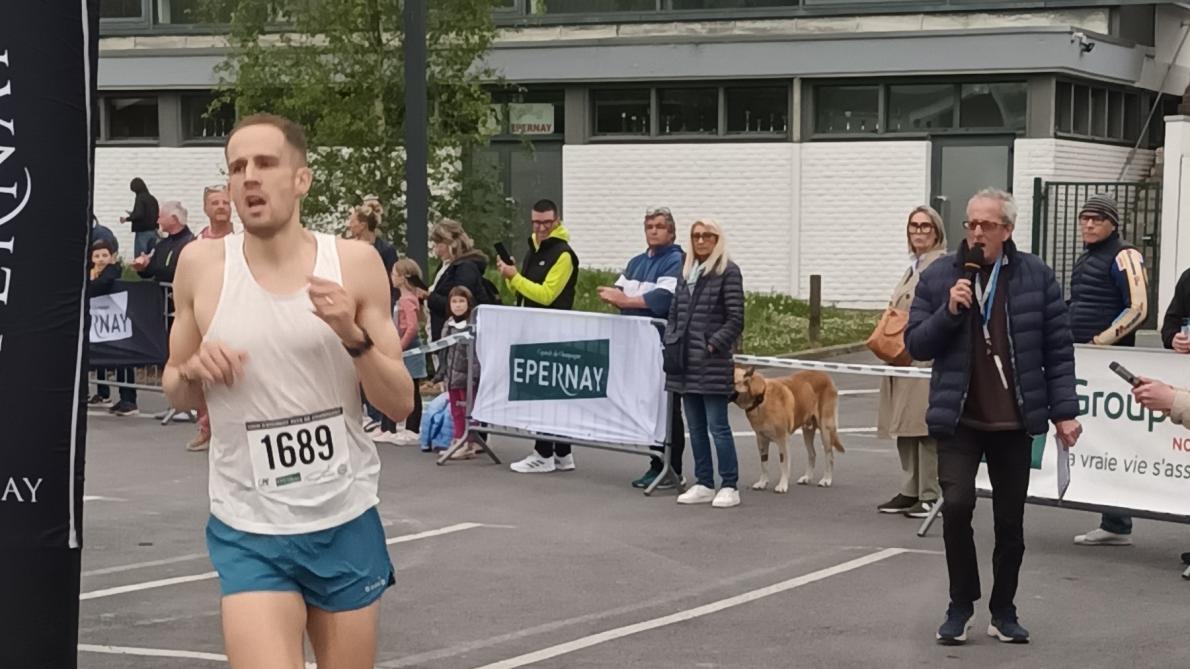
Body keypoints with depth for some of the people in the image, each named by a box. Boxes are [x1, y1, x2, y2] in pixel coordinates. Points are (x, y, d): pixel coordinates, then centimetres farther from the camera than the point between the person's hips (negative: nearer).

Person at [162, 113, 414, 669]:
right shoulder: (202, 264, -3)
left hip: (346, 521, 1)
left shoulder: (355, 263, -4)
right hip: (247, 531, -1)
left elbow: (401, 405, -2)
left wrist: (354, 336, -18)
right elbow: (175, 393, 10)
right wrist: (193, 372, -12)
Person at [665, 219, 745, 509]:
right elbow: (674, 312, 19)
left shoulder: (728, 272, -4)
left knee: (717, 426, -6)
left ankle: (730, 486, 1)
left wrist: (714, 345, -14)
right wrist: (670, 341, 6)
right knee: (695, 427, 10)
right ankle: (704, 485, 17)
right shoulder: (687, 272, 16)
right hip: (686, 361, 7)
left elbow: (735, 319, -8)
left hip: (713, 363, -7)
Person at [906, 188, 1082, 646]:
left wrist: (1064, 411, -2)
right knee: (956, 505, -16)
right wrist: (948, 311, -15)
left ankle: (1003, 611, 25)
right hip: (958, 419, -1)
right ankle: (961, 605, 3)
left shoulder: (1036, 276, -1)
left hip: (1014, 422, 1)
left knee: (1010, 521, 8)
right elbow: (915, 345, 2)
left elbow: (1057, 348, 2)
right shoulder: (938, 277, 1)